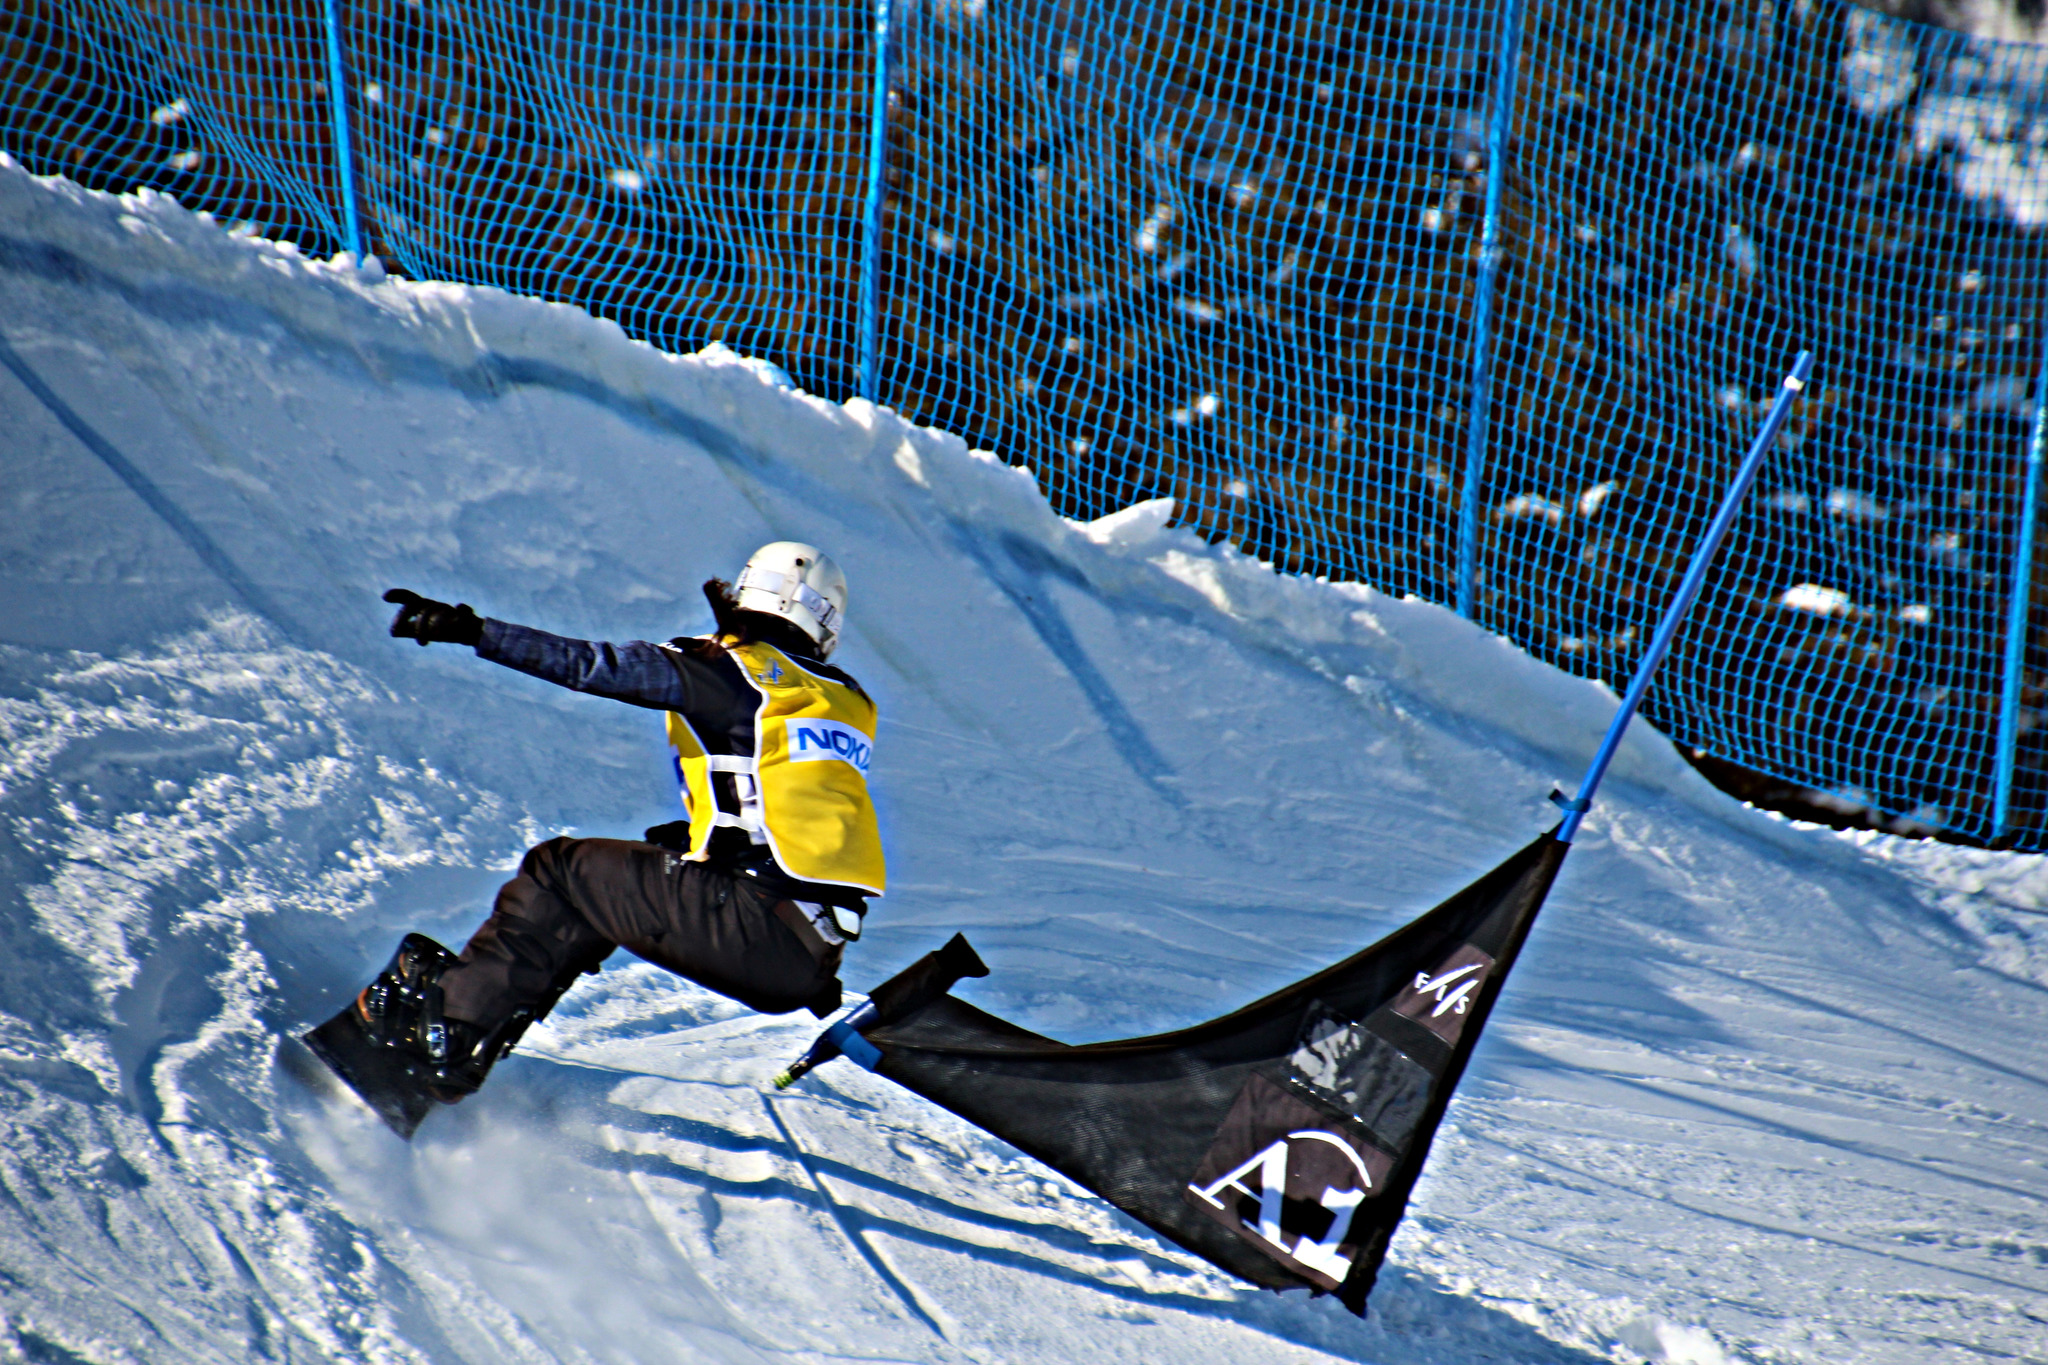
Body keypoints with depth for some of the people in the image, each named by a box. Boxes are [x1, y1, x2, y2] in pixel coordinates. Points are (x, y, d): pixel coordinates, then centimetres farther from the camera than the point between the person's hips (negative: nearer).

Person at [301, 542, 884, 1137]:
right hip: (811, 965, 7)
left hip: (758, 924, -7)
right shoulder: (849, 700, 22)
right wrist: (701, 839, 39)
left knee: (557, 874, 7)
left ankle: (441, 1039, 3)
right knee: (596, 887, 24)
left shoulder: (739, 671, 1)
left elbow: (601, 666, -8)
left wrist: (472, 631, -8)